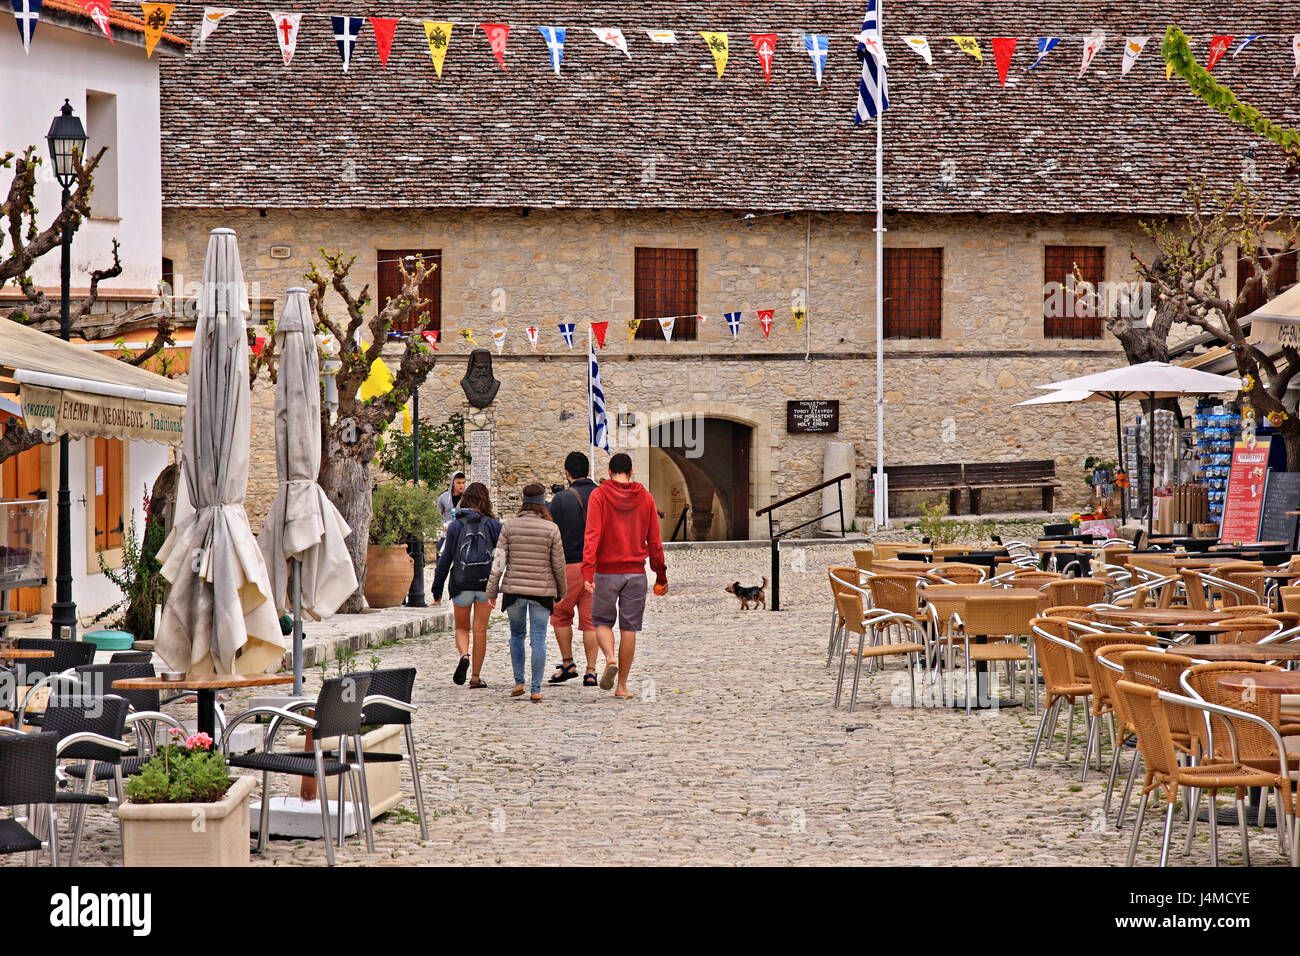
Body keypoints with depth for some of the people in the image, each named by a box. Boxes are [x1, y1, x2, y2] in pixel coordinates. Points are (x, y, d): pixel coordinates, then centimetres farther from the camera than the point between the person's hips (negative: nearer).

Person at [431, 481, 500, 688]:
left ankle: (464, 655, -16)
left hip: (462, 583, 0)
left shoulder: (456, 525, 0)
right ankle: (475, 676, 6)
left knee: (461, 628, 14)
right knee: (480, 630, 7)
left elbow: (445, 559, 0)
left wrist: (437, 591, 5)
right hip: (486, 583, 0)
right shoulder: (493, 524, 1)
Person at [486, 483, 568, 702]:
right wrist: (561, 590, 14)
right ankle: (536, 689, -1)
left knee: (517, 634, 19)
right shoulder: (551, 529, -5)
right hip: (542, 590, -1)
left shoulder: (510, 526, -2)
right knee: (538, 639, 2)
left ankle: (518, 682, 13)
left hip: (514, 588, 1)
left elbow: (499, 561, -3)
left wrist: (492, 590, 4)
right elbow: (558, 564, -1)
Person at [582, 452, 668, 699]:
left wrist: (588, 571, -20)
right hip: (636, 572, 2)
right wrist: (661, 575, 14)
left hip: (606, 571, -2)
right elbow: (655, 541, 6)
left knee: (602, 621, 13)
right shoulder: (645, 498, 4)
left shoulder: (598, 496, -3)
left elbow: (592, 535, -14)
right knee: (629, 628, 7)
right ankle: (622, 686, 7)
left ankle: (610, 660, -16)